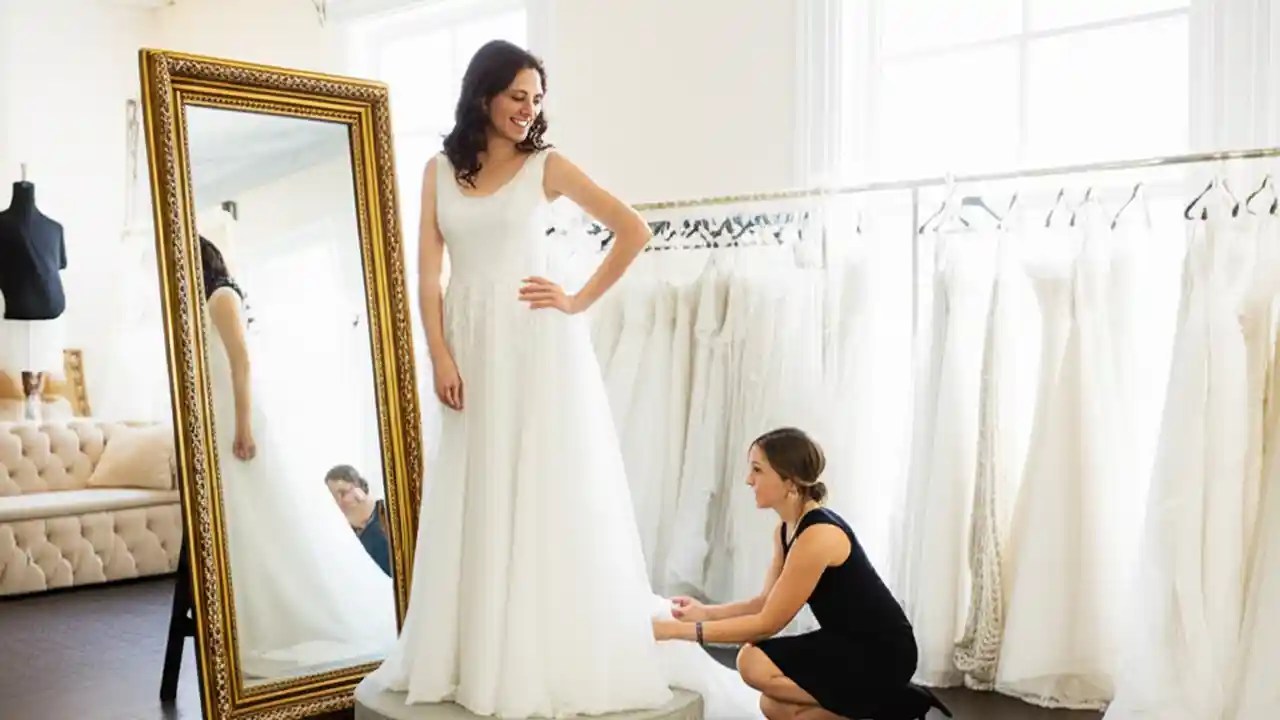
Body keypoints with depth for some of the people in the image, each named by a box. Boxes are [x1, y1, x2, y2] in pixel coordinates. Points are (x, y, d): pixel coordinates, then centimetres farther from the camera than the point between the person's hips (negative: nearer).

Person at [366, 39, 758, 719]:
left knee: (547, 493, 0)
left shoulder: (547, 166, 0)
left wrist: (580, 301, -6)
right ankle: (474, 654, 17)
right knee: (474, 502, 7)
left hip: (539, 342, -3)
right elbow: (428, 270, 3)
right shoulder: (440, 171, 8)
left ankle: (556, 655, 10)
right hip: (472, 345, 4)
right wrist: (440, 357, -6)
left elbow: (633, 230, -3)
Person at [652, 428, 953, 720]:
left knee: (754, 662, -20)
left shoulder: (819, 534, -25)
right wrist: (705, 612, -6)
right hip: (853, 646, 9)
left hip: (883, 652, -9)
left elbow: (769, 623, -23)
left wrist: (679, 630, -23)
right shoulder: (786, 530, 5)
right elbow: (767, 604, 8)